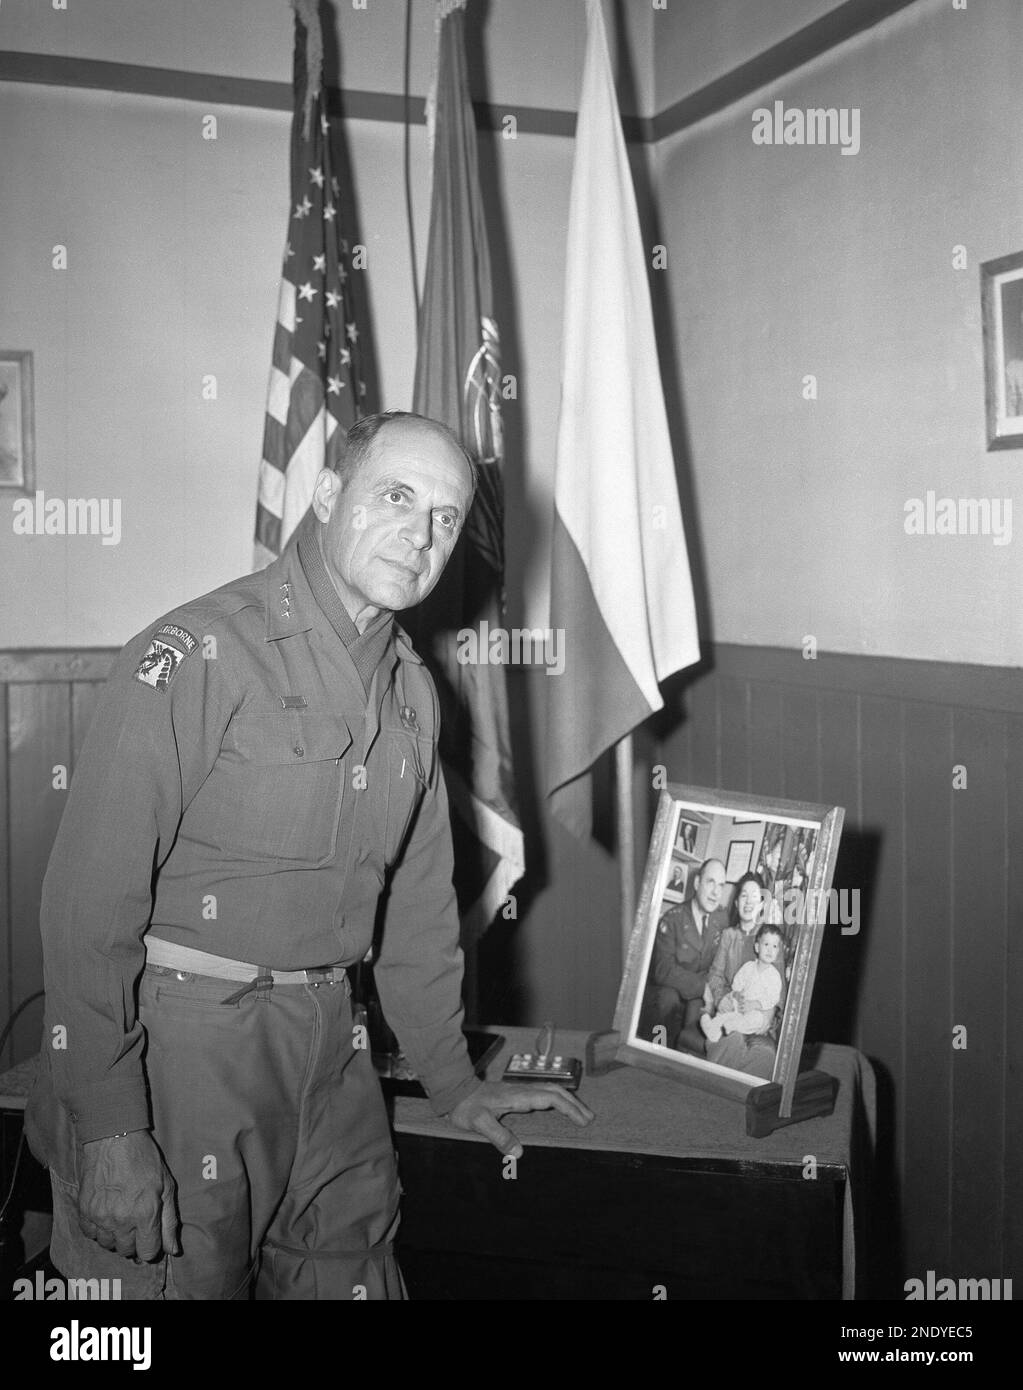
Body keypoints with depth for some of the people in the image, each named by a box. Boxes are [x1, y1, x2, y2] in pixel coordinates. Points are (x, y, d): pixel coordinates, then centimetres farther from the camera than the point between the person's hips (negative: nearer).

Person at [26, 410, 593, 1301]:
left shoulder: (412, 689, 8)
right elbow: (90, 900, -18)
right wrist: (108, 1130, -20)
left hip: (330, 1055, 7)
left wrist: (454, 1082, 18)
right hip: (180, 1049, -6)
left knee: (356, 1274, 15)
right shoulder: (198, 655, -15)